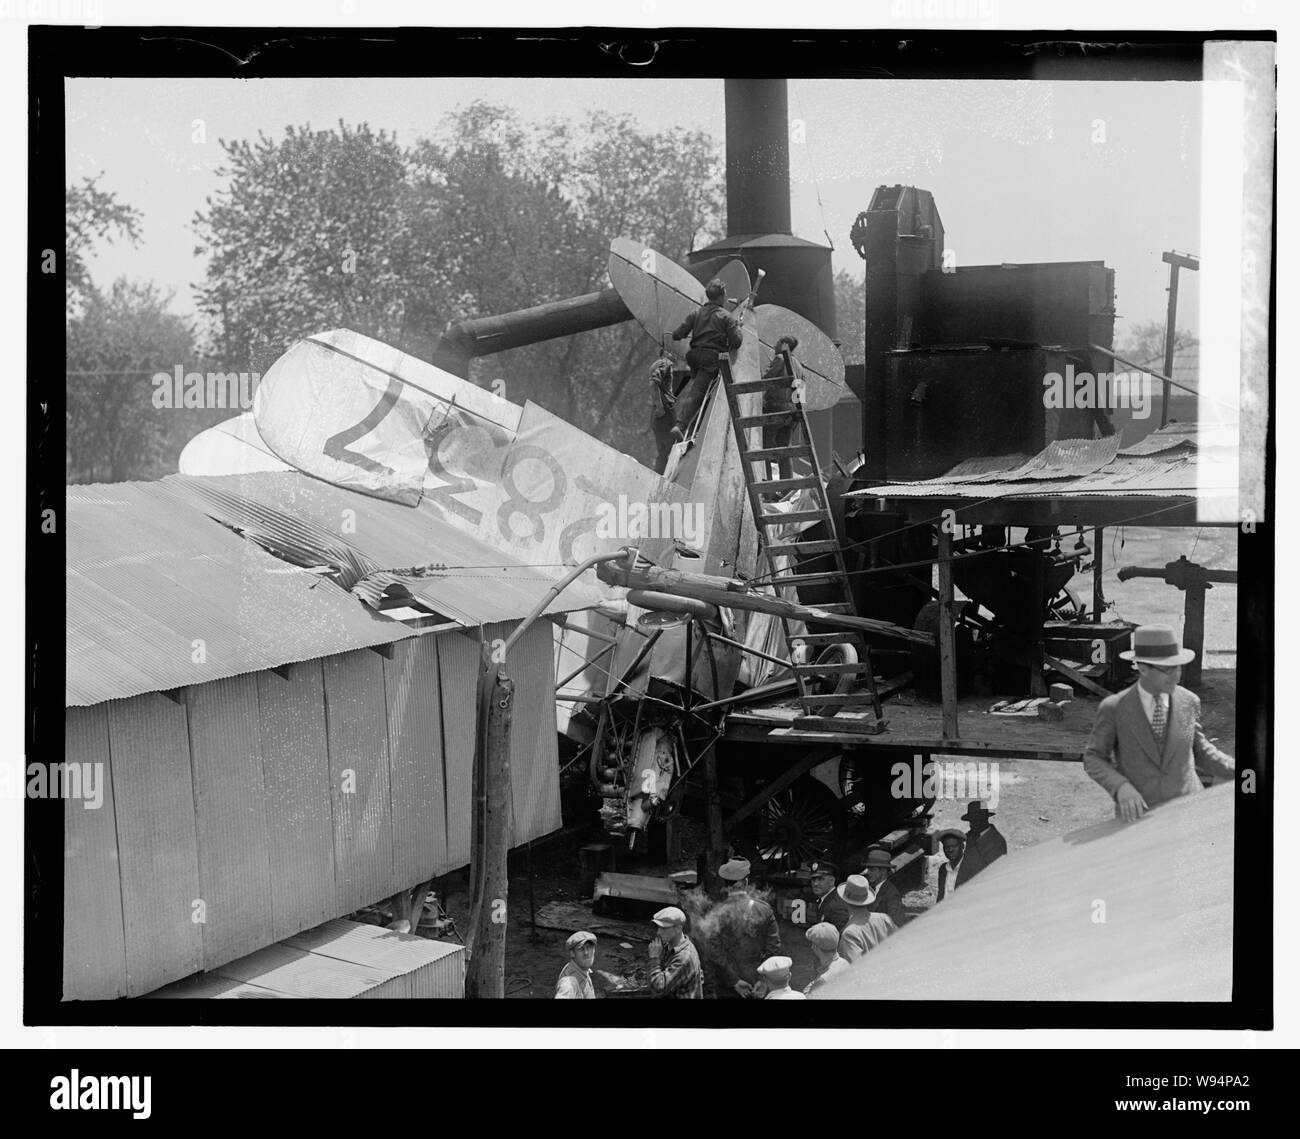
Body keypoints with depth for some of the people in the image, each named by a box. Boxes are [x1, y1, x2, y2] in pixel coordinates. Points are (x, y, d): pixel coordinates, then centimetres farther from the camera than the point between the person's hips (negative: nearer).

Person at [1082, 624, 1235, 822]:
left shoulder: (1188, 702, -3)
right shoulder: (1114, 708, -12)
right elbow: (1093, 759, -3)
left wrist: (1237, 770, -1)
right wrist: (1121, 787, -22)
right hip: (1137, 813, -2)